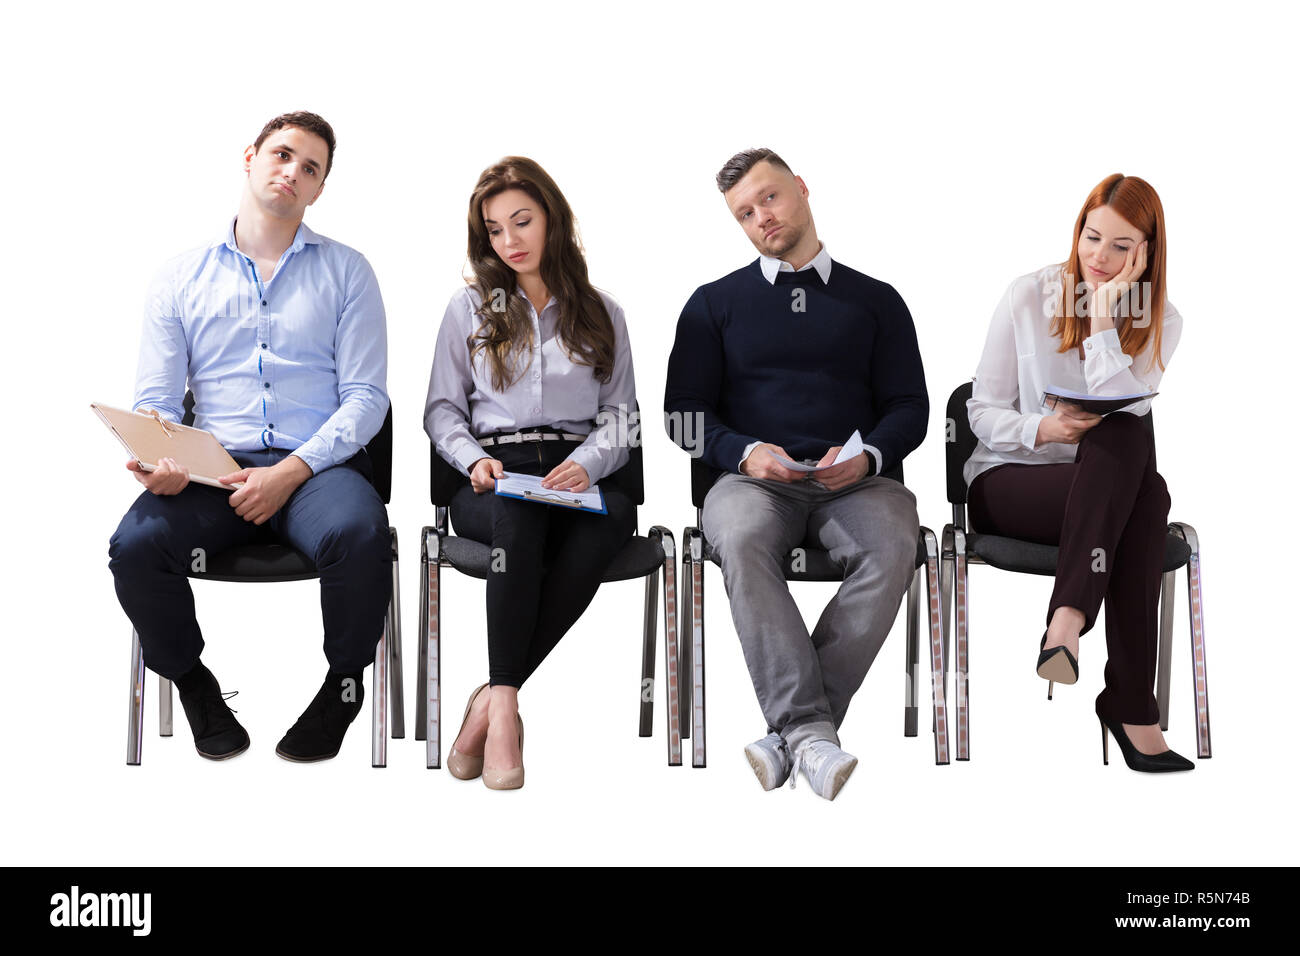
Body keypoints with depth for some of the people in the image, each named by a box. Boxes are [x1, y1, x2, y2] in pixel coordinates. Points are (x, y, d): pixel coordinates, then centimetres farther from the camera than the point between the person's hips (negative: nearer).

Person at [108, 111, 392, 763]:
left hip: (317, 466, -1)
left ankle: (345, 681, -4)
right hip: (212, 467, 1)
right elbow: (155, 398, 12)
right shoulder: (182, 277, 16)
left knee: (358, 535, -35)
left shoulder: (346, 271, 12)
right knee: (135, 545, -29)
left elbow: (365, 396, 3)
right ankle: (192, 681, 2)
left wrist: (291, 472, -13)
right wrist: (155, 460, -13)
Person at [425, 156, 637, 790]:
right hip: (494, 480, 0)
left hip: (578, 473, 1)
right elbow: (442, 408, 16)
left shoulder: (600, 313, 21)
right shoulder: (469, 307, 21)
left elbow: (620, 414, 13)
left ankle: (494, 696, -34)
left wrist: (587, 463, -9)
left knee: (615, 514, -37)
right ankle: (506, 708, -41)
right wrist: (475, 458, -6)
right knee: (518, 514, -39)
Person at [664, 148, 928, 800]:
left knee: (892, 544, -34)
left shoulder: (876, 301, 20)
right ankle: (809, 729, -39)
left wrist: (868, 456, -10)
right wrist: (744, 452, -10)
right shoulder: (715, 303, 19)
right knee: (741, 539, -36)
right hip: (755, 477, 0)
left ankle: (789, 732, -32)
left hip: (854, 480, 0)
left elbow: (909, 408, 13)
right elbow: (685, 412, 11)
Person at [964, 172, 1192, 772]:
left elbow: (1120, 412, -12)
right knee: (1143, 496, -33)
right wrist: (1041, 429, -21)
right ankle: (1131, 707, -36)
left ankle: (1068, 620, -41)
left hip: (1109, 480, 3)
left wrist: (1104, 314, -15)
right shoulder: (1028, 297, 1)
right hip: (1008, 482, -2)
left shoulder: (1161, 322, 5)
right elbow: (983, 412, 0)